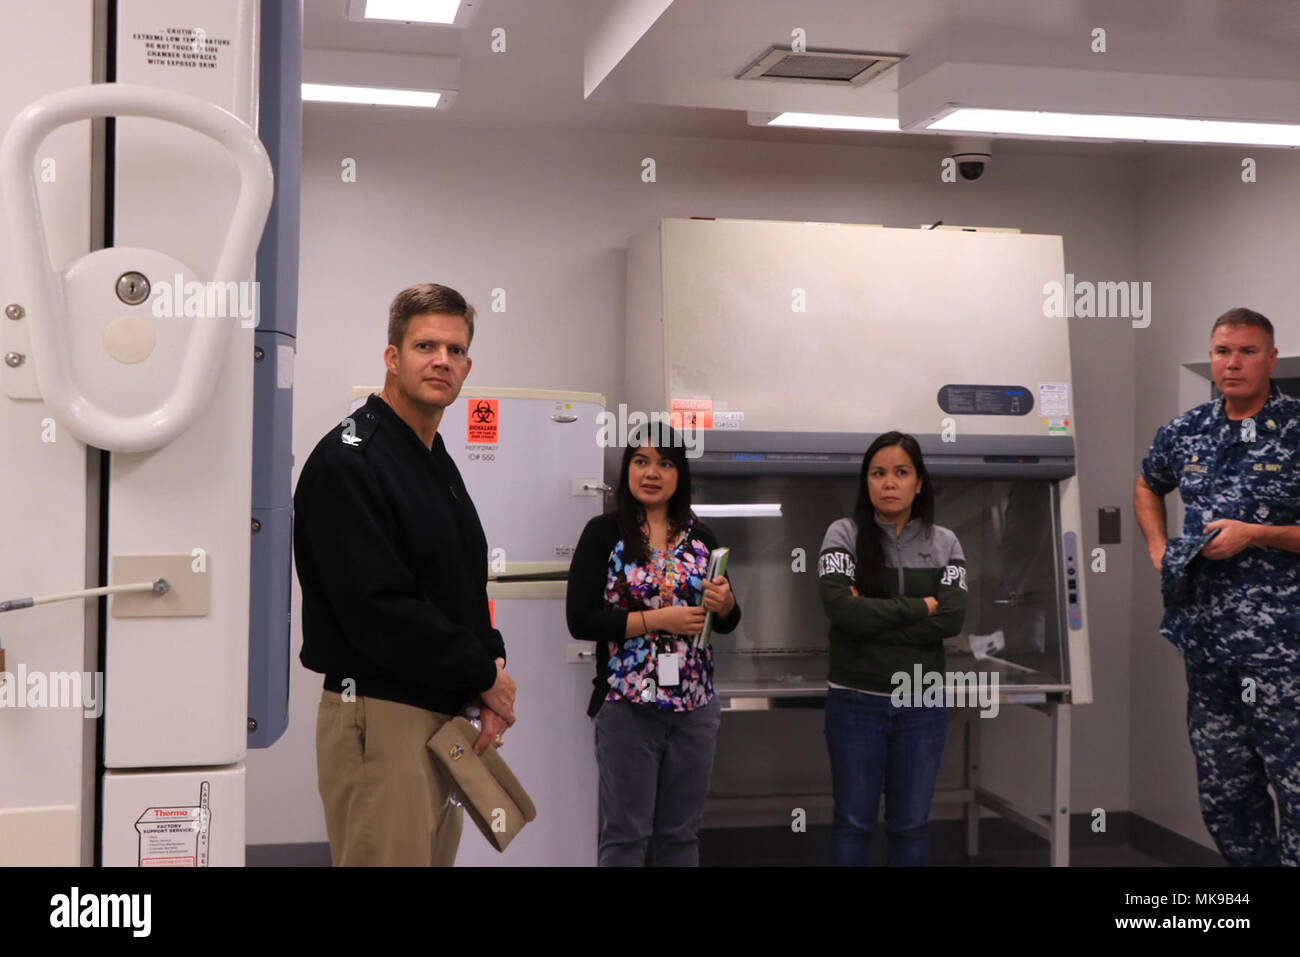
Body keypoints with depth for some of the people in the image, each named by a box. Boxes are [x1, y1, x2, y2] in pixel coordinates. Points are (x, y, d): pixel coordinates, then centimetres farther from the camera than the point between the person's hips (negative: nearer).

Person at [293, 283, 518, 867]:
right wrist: (484, 675, -12)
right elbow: (377, 609, -21)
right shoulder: (348, 459, -12)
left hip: (446, 718, 9)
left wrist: (491, 676, 3)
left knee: (437, 853, 14)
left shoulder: (440, 466, 18)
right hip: (380, 720, -9)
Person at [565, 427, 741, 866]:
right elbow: (580, 620, -11)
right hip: (628, 704, -4)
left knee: (681, 833, 11)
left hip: (695, 705, 4)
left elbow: (728, 621, 14)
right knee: (626, 834, 3)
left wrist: (724, 604, -9)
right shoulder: (604, 533, -4)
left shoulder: (700, 537, 8)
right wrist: (657, 620, -17)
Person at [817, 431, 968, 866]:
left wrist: (872, 616, -14)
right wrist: (919, 608, -12)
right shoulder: (843, 534, -3)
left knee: (911, 823, 11)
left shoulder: (944, 543, 4)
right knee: (853, 821, 7)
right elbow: (840, 607, -18)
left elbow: (952, 618, -10)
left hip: (923, 703, 2)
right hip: (856, 700, -2)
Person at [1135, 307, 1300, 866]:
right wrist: (1158, 548, 14)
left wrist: (1255, 535, -16)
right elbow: (1148, 488, 29)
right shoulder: (1186, 432, 10)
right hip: (1205, 638, 6)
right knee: (1222, 794, 14)